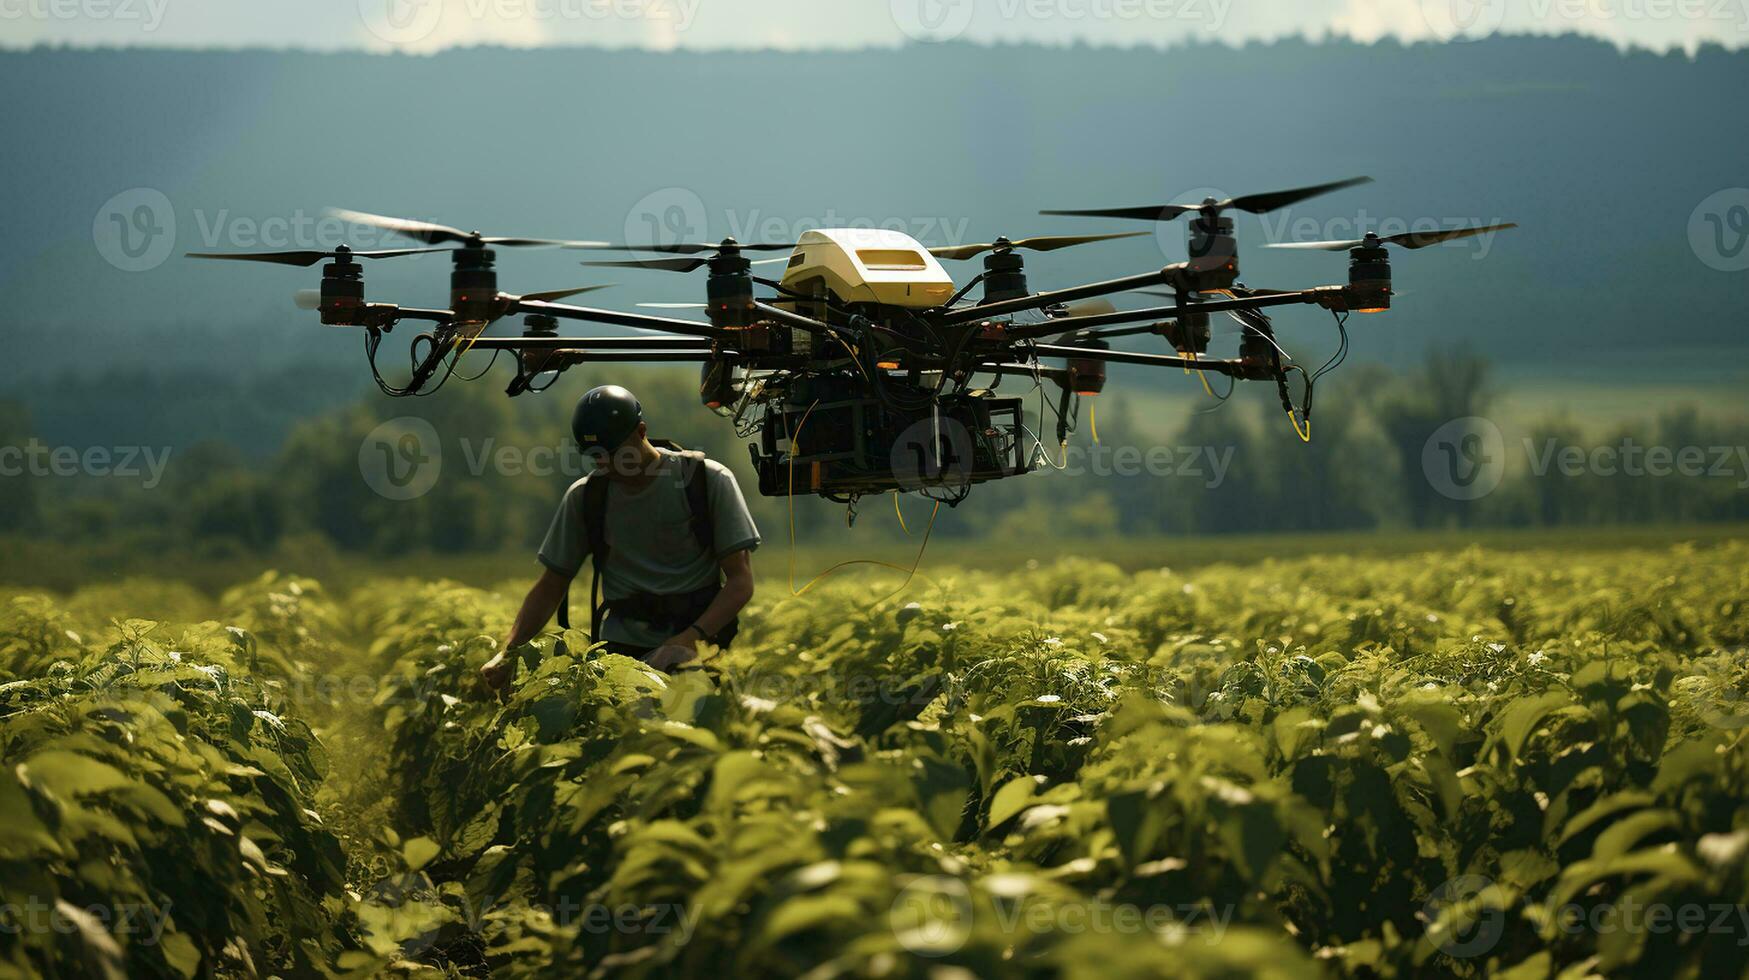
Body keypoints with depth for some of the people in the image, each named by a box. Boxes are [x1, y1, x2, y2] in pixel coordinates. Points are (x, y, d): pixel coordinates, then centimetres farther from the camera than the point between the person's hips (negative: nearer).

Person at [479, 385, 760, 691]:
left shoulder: (709, 480, -1)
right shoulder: (584, 497, 8)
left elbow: (741, 582, -4)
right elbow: (550, 588, 14)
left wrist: (691, 638, -20)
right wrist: (508, 653, -1)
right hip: (621, 647, 2)